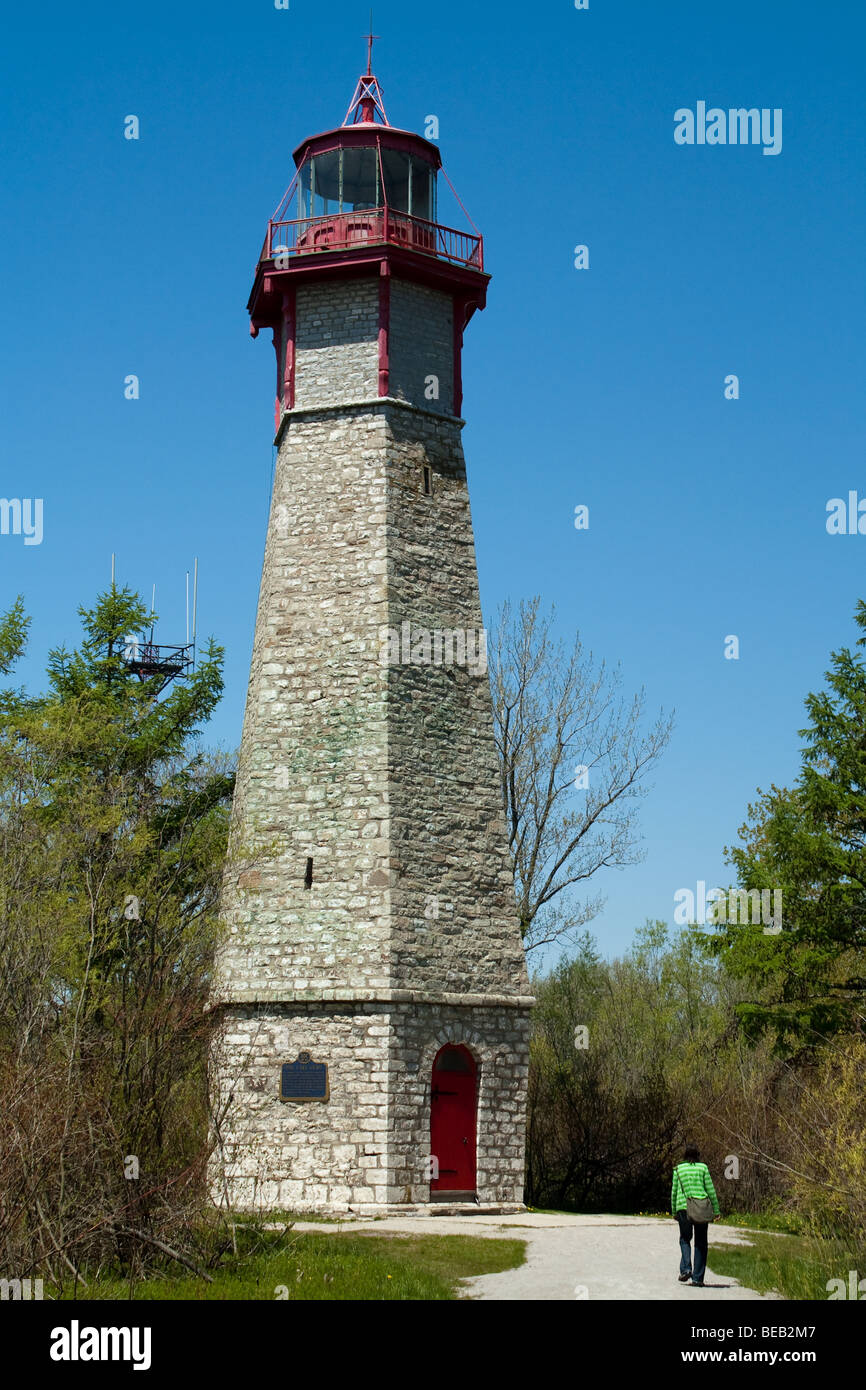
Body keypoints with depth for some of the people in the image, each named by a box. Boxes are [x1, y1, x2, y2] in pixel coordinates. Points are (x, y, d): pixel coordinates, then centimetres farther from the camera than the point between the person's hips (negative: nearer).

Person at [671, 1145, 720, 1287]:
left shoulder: (678, 1169, 4)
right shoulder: (703, 1167, 2)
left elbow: (674, 1192, 6)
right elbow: (710, 1190, 1)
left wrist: (674, 1211, 15)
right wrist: (716, 1210, 7)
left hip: (683, 1207, 0)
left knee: (685, 1239, 17)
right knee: (700, 1243, 9)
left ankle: (685, 1269, -5)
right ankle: (697, 1278, 5)